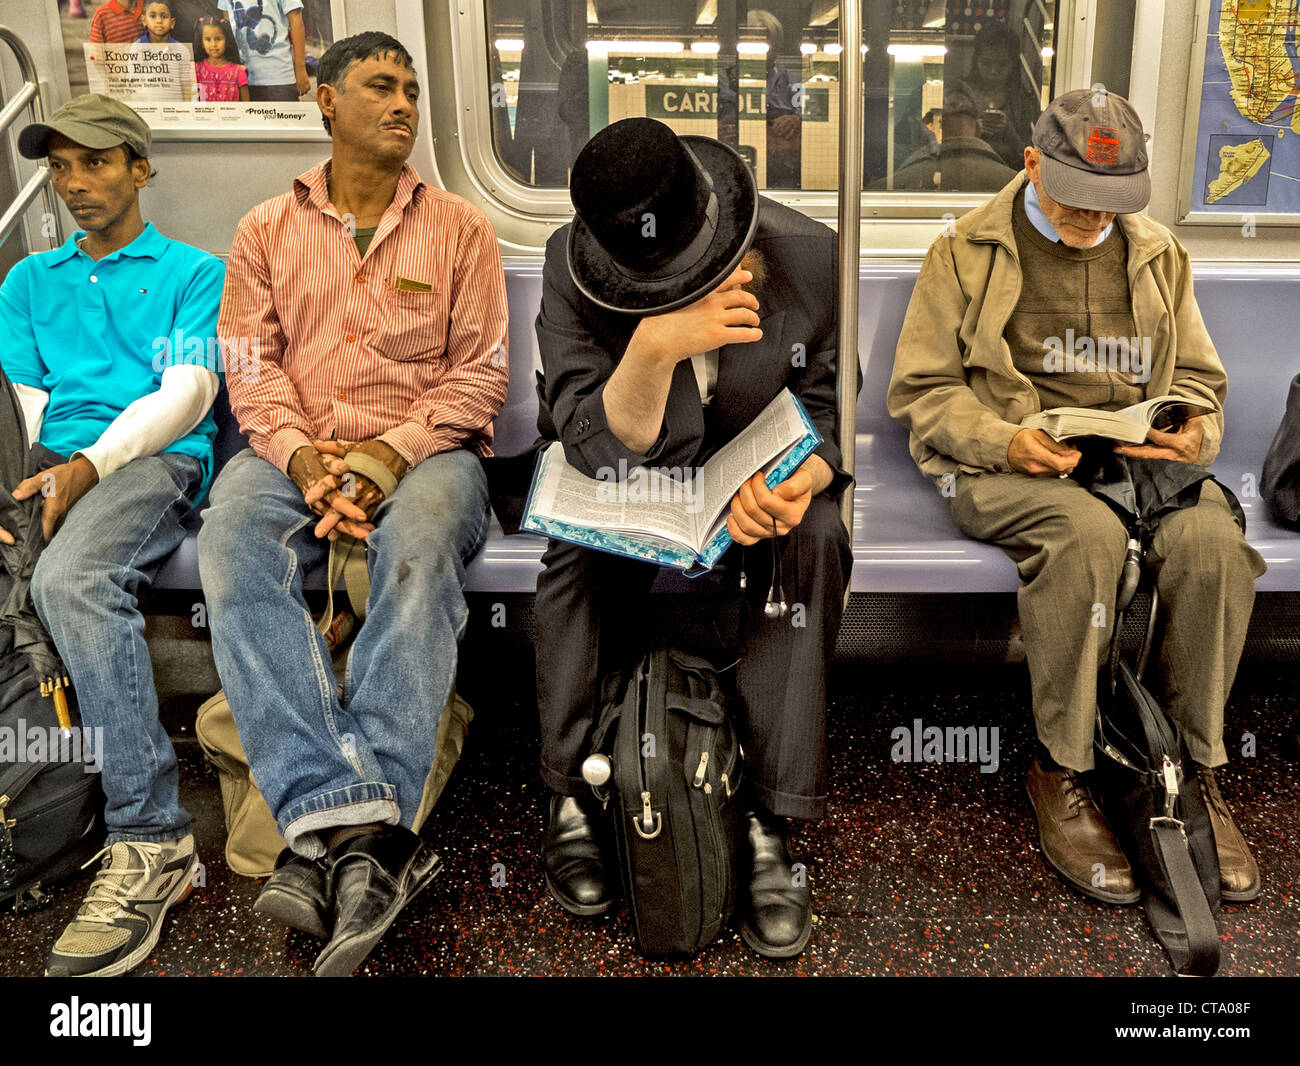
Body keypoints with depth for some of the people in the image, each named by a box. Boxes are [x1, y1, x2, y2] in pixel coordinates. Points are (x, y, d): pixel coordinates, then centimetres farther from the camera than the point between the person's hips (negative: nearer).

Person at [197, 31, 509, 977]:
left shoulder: (460, 227, 14)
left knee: (419, 552, -37)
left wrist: (396, 451, -12)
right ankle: (357, 826, -42)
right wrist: (301, 453, -13)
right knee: (233, 545, -33)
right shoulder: (267, 229, 19)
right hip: (294, 448, 2)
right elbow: (253, 365, 8)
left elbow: (481, 370, 4)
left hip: (424, 447, -1)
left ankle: (338, 838, -41)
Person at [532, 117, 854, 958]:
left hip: (754, 471, 1)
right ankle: (571, 798, -15)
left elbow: (827, 410, -4)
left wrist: (798, 478, -27)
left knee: (817, 538, -29)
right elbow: (602, 451, -26)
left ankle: (770, 823, -23)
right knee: (580, 541, -32)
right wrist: (652, 346, -44)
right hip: (627, 481, -1)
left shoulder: (810, 257, -17)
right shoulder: (571, 271, -21)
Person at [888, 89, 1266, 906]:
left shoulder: (1158, 255, 19)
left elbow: (1198, 379, 23)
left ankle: (1196, 772, -13)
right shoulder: (966, 255, 7)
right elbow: (922, 389, 2)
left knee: (1212, 538, -30)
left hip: (1140, 455, 4)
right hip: (1012, 465, -3)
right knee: (1089, 533, -37)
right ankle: (1062, 775, -20)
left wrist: (1195, 433, -2)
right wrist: (1004, 441, -17)